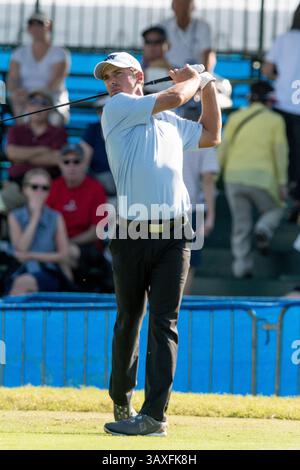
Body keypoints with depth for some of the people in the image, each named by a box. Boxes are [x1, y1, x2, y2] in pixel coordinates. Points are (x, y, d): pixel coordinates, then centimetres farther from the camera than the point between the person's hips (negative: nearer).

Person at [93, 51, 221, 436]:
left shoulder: (170, 123, 20)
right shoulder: (116, 109, 4)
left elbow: (211, 136, 36)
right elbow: (174, 97, -5)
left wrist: (208, 88, 30)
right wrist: (193, 79, 14)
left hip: (174, 237, 2)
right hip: (131, 237, -2)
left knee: (164, 323, -6)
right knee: (128, 322, 5)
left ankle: (154, 414, -11)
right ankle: (121, 404, 20)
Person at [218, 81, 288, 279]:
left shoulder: (236, 118, 12)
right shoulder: (275, 120, 5)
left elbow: (223, 149, 7)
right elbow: (280, 152, -3)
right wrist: (282, 183, -3)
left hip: (234, 175, 2)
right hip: (262, 177, -2)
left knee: (241, 224, 8)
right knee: (274, 211, 19)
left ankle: (242, 264, -2)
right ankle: (264, 230, -12)